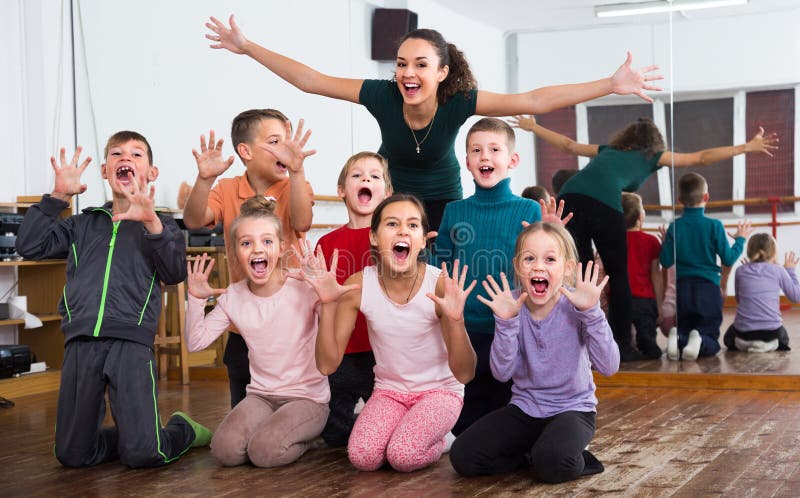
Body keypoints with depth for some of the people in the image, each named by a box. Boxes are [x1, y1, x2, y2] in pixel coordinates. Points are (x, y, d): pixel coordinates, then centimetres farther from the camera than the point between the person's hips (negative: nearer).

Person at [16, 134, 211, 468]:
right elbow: (29, 246, 12)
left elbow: (175, 273, -5)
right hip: (81, 343, 4)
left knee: (142, 455, -11)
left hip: (131, 342, -3)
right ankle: (137, 434, 28)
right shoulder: (84, 224, 21)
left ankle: (182, 430, 21)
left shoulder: (159, 225, 12)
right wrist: (58, 196, 6)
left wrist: (151, 222, -18)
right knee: (71, 455, 2)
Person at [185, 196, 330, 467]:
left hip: (307, 396, -4)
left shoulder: (303, 288, -12)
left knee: (265, 451, -27)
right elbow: (195, 342, 5)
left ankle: (306, 434, 6)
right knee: (225, 449, -20)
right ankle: (273, 425, 10)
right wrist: (196, 299, -6)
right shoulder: (233, 297, 2)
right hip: (261, 394, 4)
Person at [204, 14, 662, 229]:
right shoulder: (383, 95, -26)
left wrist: (612, 85, -41)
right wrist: (247, 47, -24)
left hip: (442, 200, 0)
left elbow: (534, 101, -34)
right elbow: (311, 80, -22)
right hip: (391, 196, 0)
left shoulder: (459, 102, -28)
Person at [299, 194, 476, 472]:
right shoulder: (358, 286, -12)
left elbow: (464, 374, -17)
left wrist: (455, 319, -35)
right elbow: (327, 365, -11)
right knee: (362, 457, -24)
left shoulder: (440, 285, -18)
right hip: (389, 390, 2)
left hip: (439, 391, -2)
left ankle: (439, 441, 6)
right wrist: (327, 304, -24)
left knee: (403, 456, -27)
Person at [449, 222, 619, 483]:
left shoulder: (575, 305, -14)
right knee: (462, 456, -12)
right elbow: (502, 372, -13)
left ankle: (576, 460, -1)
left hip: (572, 408, -4)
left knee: (552, 464, -35)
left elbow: (608, 367, -23)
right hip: (524, 408, 4)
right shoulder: (513, 304, -7)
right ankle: (535, 454, 4)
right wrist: (505, 321, -25)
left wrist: (591, 311, -31)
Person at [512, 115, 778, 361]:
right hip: (603, 203, -4)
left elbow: (568, 144, 47)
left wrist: (532, 126, 62)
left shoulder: (607, 149, 36)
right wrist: (748, 147, 35)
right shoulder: (653, 156, 25)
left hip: (569, 196, 4)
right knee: (618, 276, 11)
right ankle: (623, 345, 13)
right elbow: (701, 157, 29)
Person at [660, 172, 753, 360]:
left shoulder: (675, 227, -1)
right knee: (711, 342, 7)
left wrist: (665, 243, 16)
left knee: (682, 333, 14)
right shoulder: (714, 225, -6)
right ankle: (699, 343, -30)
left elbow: (666, 262, -2)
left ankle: (678, 341, -23)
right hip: (708, 289, -2)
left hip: (682, 289, 2)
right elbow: (728, 259, -4)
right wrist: (740, 239, 13)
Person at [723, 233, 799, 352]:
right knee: (782, 338, 36)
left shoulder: (740, 271, 5)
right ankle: (769, 345, 7)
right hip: (771, 333, -1)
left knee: (729, 338, 37)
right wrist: (790, 270, 21)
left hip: (744, 334, 1)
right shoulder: (778, 270, 0)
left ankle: (743, 345, 8)